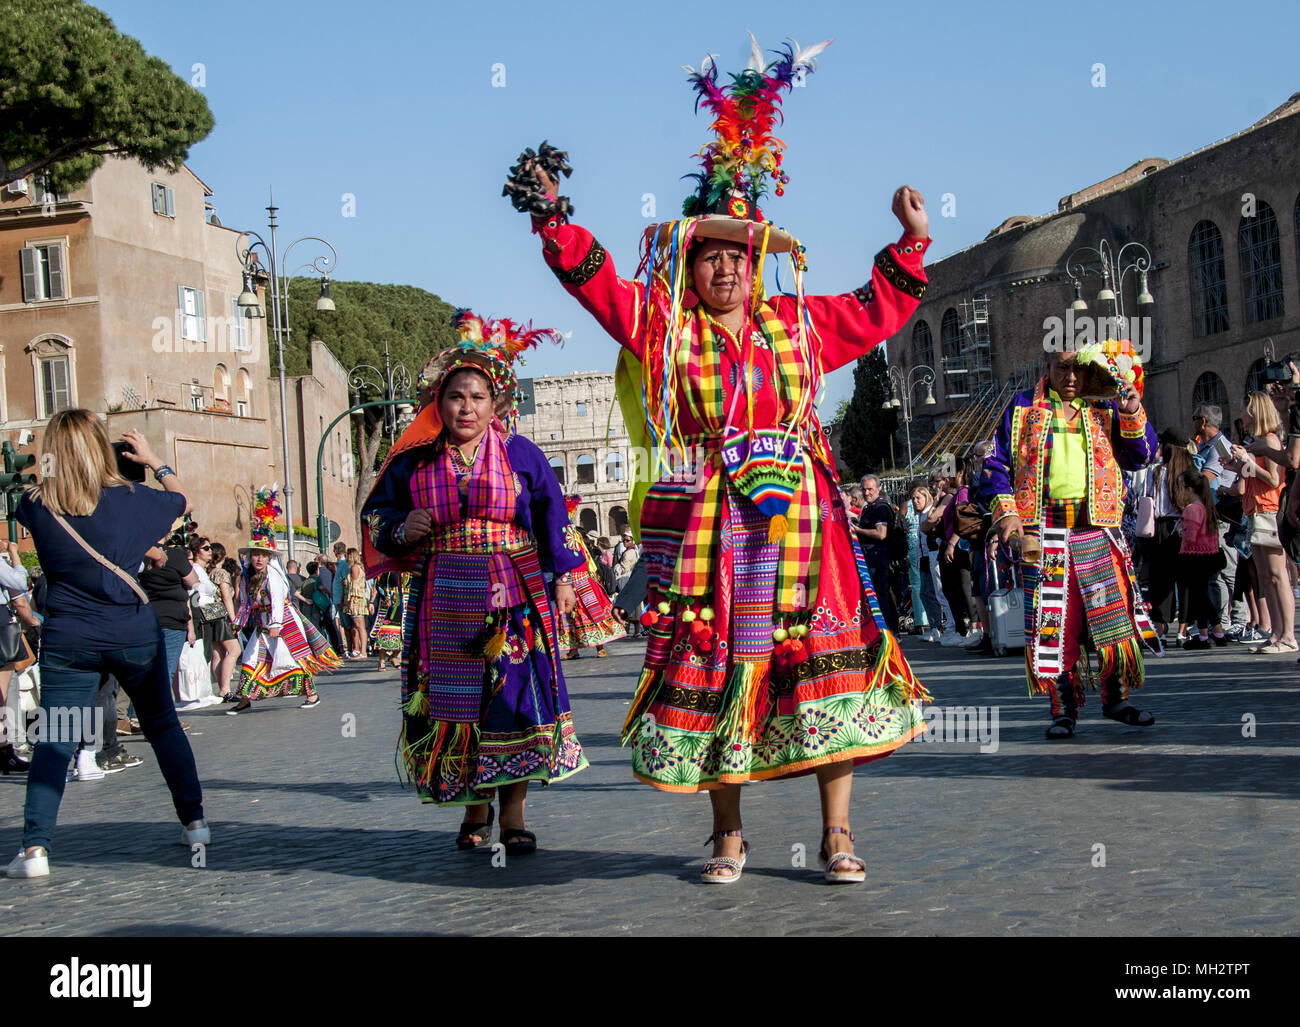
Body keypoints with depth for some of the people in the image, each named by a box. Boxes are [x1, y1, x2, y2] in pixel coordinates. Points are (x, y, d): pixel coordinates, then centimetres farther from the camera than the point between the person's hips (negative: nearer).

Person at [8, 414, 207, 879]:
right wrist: (154, 461, 25)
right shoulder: (129, 498, -7)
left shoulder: (36, 505, -6)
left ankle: (35, 847, -6)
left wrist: (51, 472, 20)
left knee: (54, 741, 3)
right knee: (162, 724, 16)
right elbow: (182, 501, 13)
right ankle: (194, 821, 20)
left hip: (67, 640, 0)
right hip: (134, 632, 0)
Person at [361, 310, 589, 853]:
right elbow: (376, 513, 16)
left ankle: (513, 812, 6)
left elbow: (553, 517, 8)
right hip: (446, 606, 2)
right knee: (454, 705, 4)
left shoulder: (520, 454, 3)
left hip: (513, 601, -2)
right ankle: (475, 807, 19)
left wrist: (563, 576, 3)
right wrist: (402, 530, -5)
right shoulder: (414, 462, 6)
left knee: (515, 700, -4)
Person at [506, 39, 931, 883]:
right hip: (709, 522, -2)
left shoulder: (797, 323, 15)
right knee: (714, 665, 0)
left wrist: (912, 245, 21)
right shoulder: (665, 324, 8)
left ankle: (837, 832, 4)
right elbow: (594, 279, 5)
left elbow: (874, 311, 24)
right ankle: (729, 835, 11)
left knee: (824, 661, -3)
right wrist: (555, 218, -5)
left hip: (799, 517, 2)